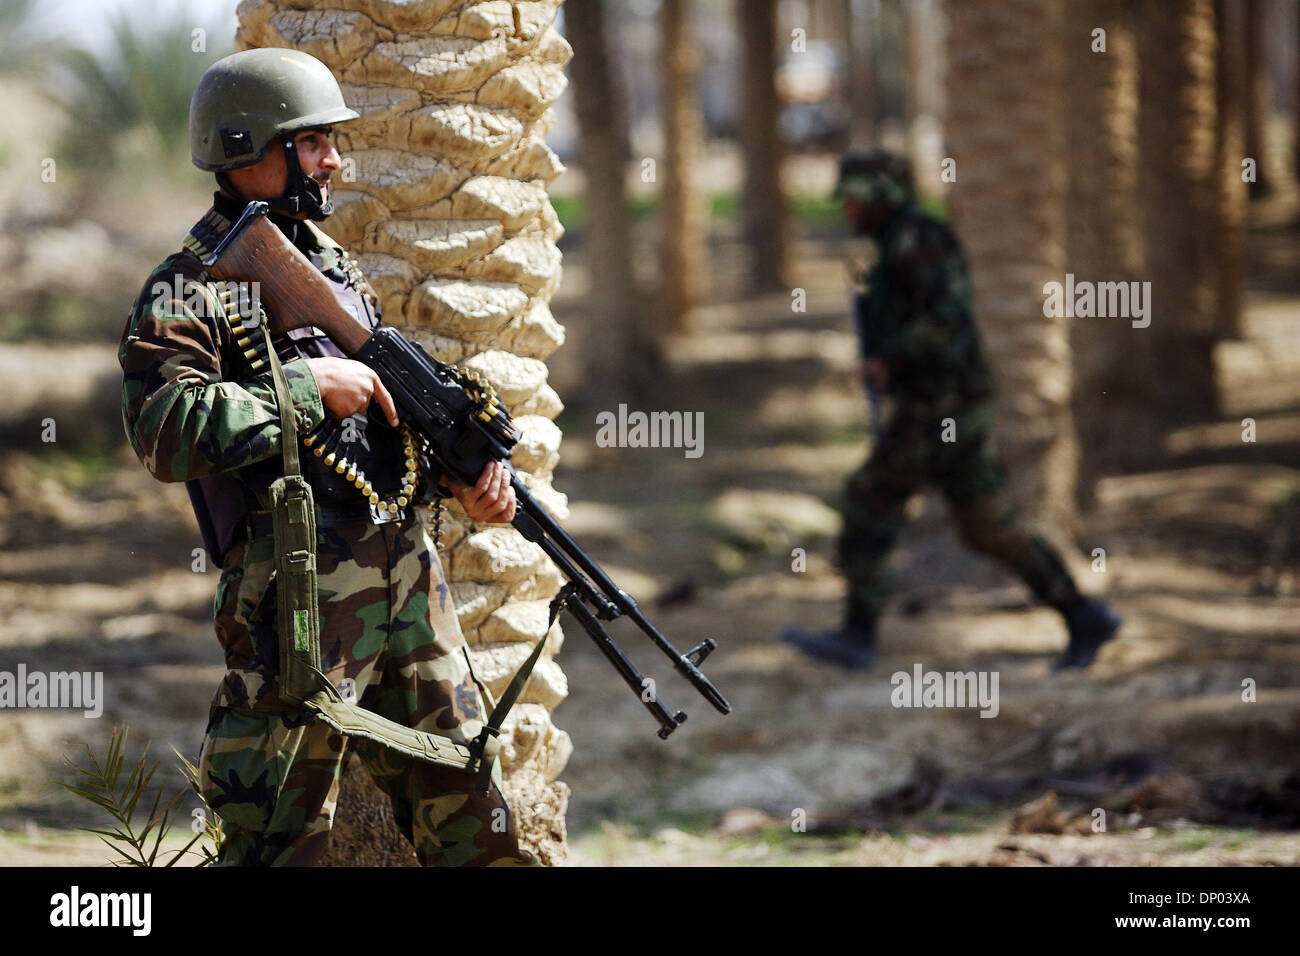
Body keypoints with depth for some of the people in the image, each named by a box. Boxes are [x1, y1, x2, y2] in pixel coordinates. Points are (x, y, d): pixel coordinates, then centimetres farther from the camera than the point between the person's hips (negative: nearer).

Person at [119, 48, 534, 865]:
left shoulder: (333, 264, 17)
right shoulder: (188, 292, -8)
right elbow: (167, 433, -23)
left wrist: (467, 476, 4)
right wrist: (312, 387, -19)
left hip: (406, 564, 7)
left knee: (471, 818, 12)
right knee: (283, 832, -3)